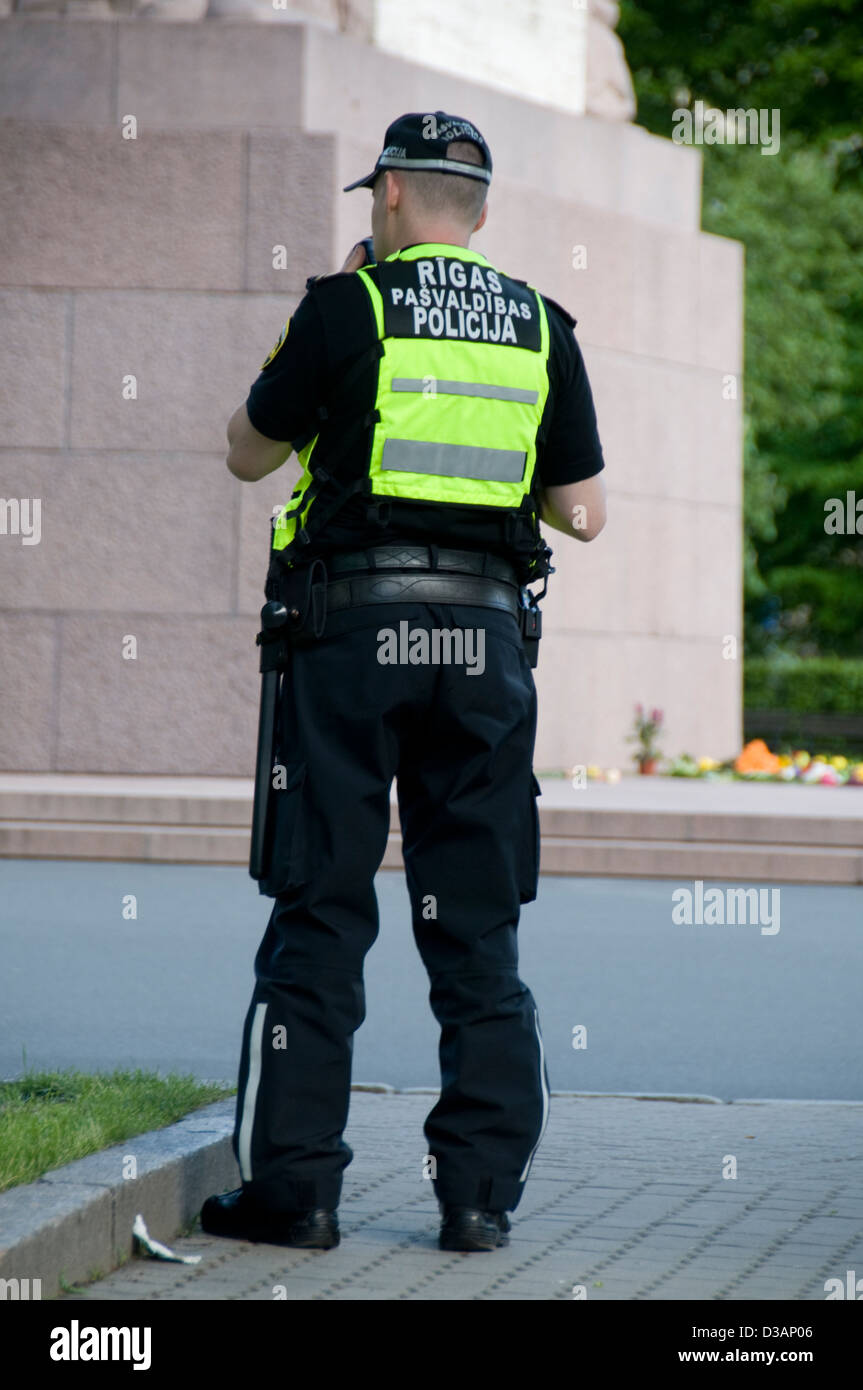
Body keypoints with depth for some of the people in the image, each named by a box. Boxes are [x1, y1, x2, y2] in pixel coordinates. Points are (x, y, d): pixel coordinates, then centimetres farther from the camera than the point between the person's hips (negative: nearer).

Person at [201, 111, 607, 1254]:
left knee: (321, 912, 1)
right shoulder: (541, 328, 9)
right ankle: (481, 1192, 5)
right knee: (477, 925, 7)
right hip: (489, 639, 3)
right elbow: (584, 515, 10)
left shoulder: (350, 307, -2)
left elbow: (248, 452, 9)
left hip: (355, 630, -3)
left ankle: (292, 1189, 1)